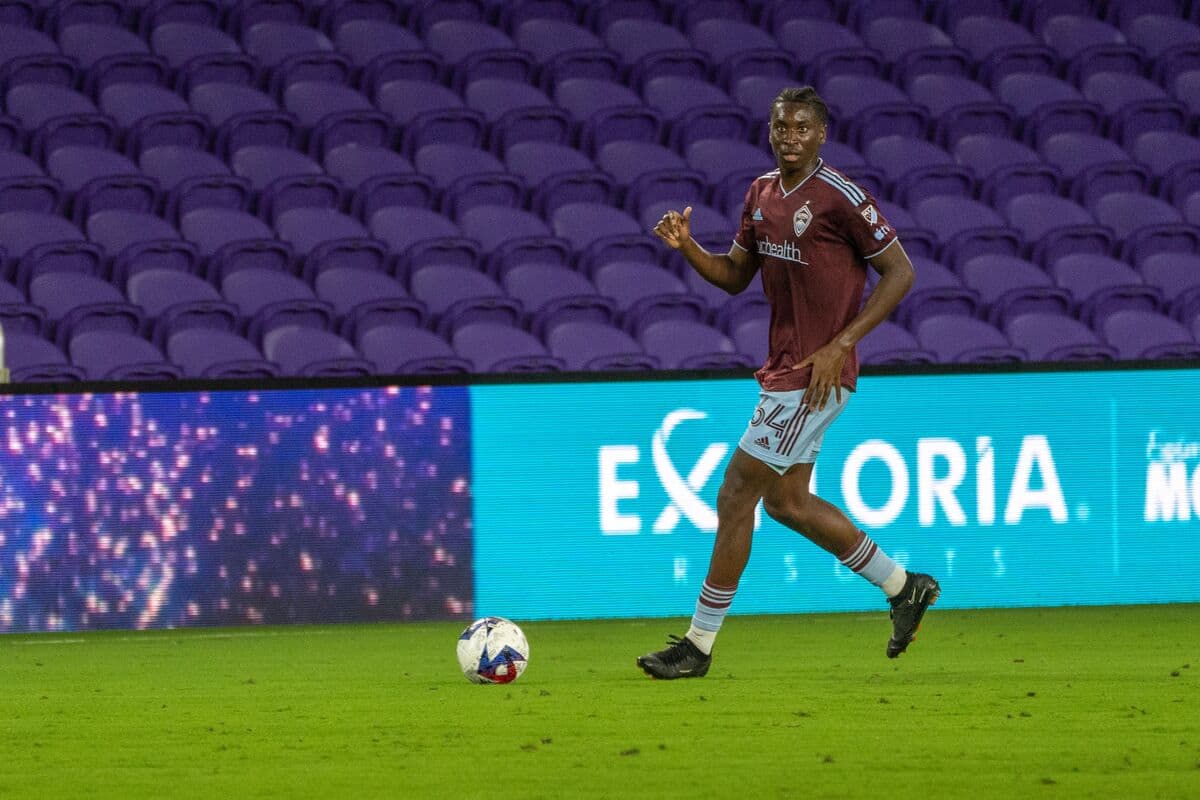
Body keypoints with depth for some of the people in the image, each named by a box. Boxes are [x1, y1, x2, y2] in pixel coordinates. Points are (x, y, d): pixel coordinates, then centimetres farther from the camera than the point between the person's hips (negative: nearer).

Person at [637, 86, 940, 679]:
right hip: (783, 369, 9)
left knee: (736, 497, -7)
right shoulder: (762, 193, 9)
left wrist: (839, 346, -18)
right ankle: (904, 588, 30)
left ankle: (698, 645, 1)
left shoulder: (841, 198, -15)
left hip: (815, 375, -9)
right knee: (785, 501, 16)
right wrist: (685, 245, -2)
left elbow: (899, 272, -13)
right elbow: (734, 275, 18)